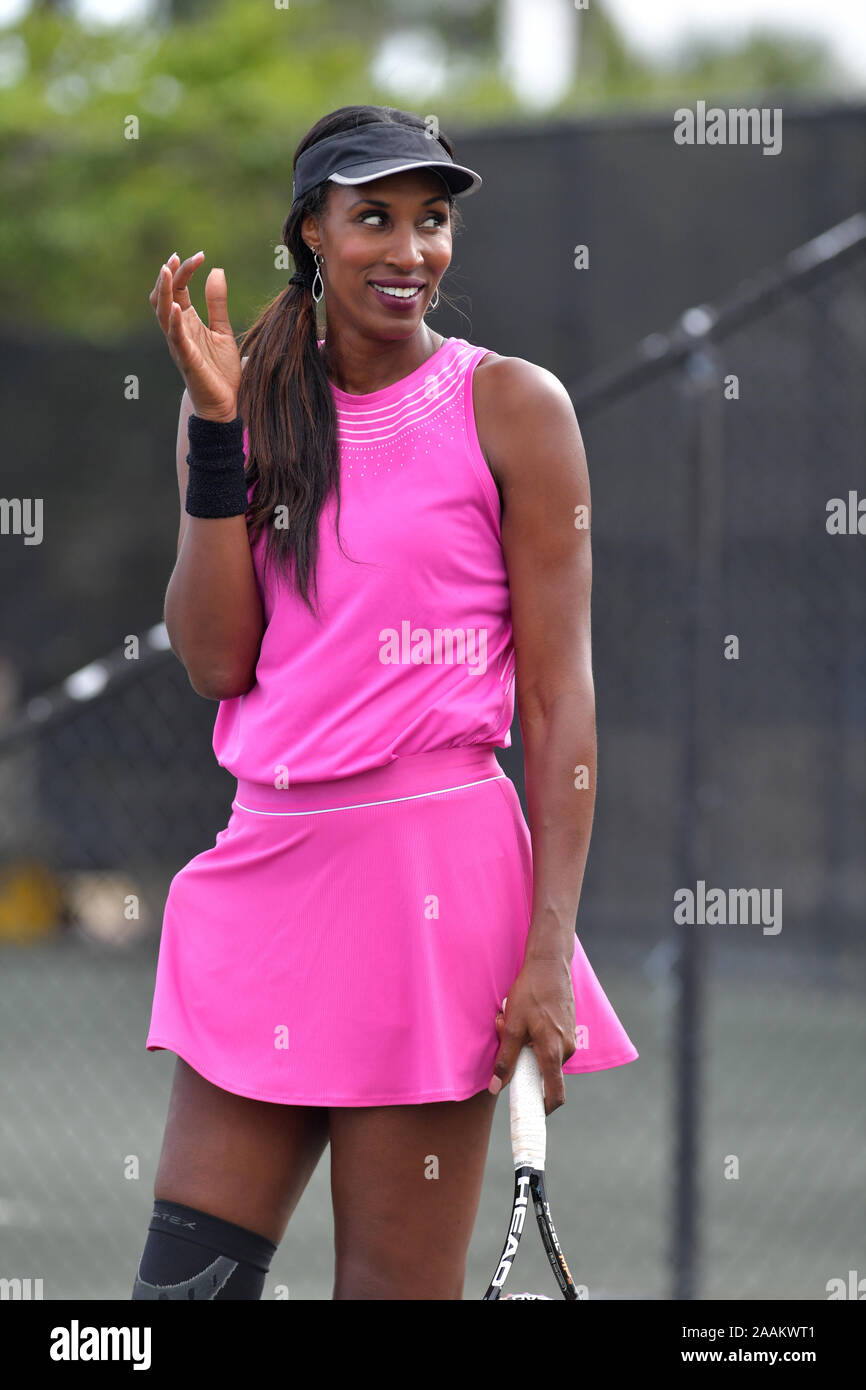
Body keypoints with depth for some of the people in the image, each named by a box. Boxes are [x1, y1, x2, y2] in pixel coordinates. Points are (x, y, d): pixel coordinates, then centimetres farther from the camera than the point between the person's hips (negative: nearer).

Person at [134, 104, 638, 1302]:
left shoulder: (511, 407, -1)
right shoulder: (254, 403, 10)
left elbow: (559, 695, -4)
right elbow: (216, 661, 1)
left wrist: (551, 951, -11)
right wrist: (217, 424, -5)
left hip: (431, 869, -4)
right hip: (268, 863, 4)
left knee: (396, 1288, -1)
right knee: (184, 1277, 2)